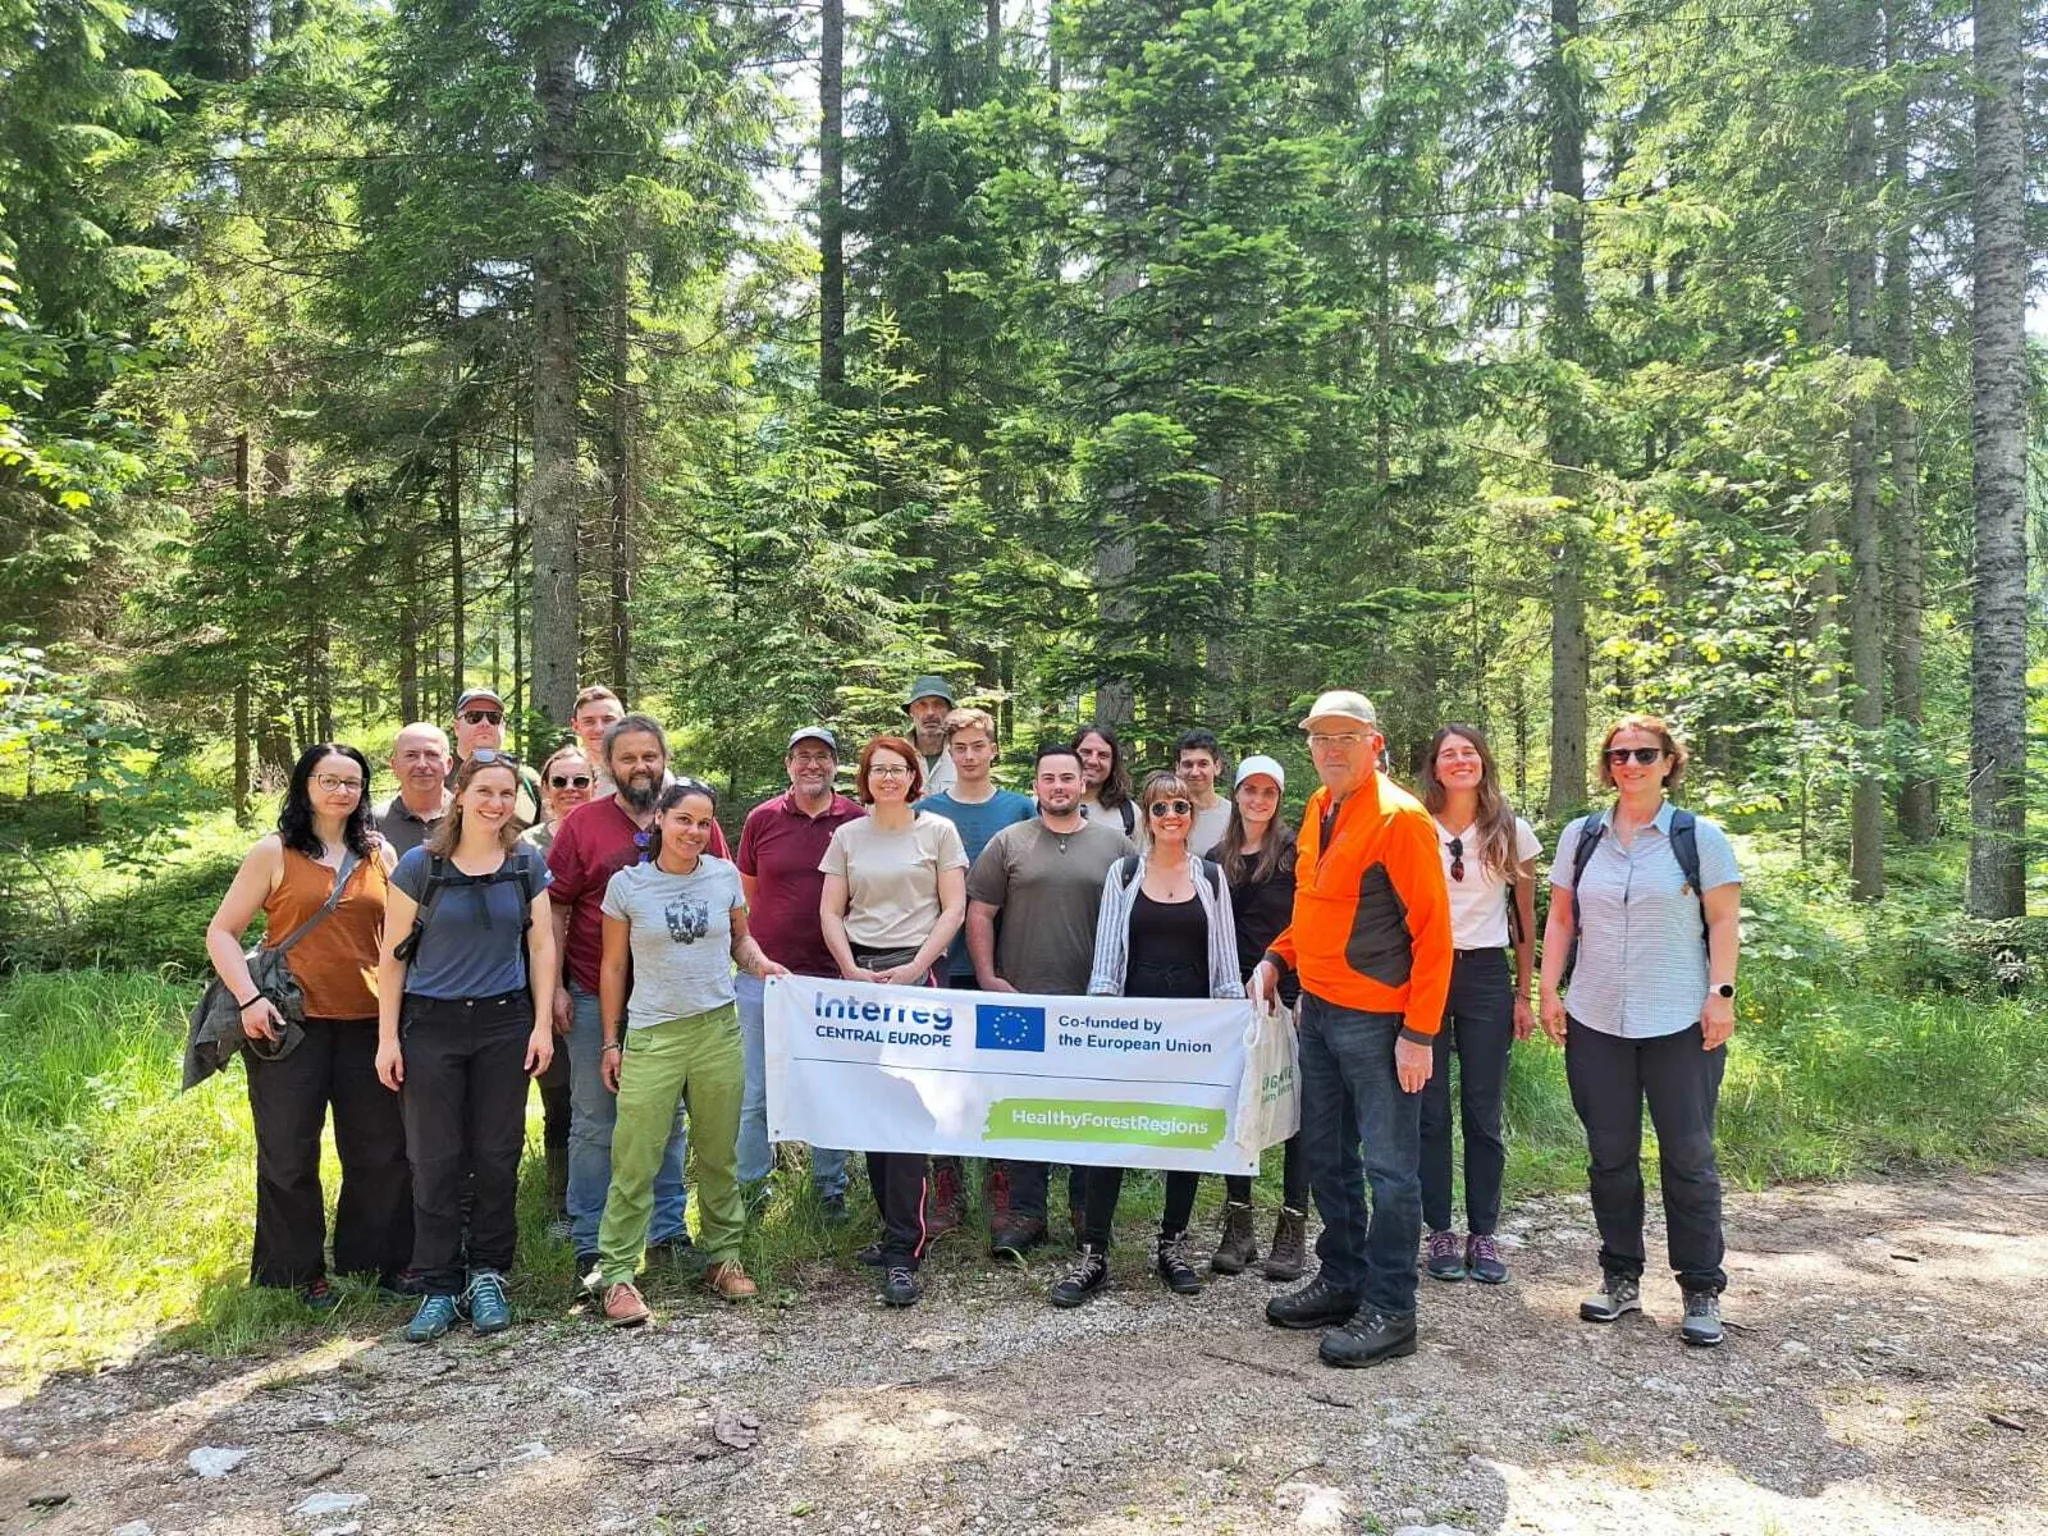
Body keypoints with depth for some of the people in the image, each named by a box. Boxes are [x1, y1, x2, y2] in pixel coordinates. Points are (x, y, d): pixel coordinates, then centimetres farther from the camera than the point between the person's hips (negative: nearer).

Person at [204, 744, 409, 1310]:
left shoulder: (379, 855, 9)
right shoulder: (274, 854, 0)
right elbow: (221, 932, -1)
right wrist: (249, 997, -13)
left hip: (367, 1023, 3)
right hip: (290, 1024, -3)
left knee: (381, 1149, 9)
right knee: (289, 1152, 8)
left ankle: (375, 1259, 26)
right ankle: (299, 1272, 23)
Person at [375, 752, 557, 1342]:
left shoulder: (528, 864, 3)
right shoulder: (420, 866, -3)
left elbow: (541, 945, 5)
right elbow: (392, 953, 0)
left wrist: (542, 1024, -1)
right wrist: (387, 1037, -3)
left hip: (505, 1024, 2)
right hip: (431, 1026, -1)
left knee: (497, 1156, 7)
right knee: (435, 1159, 3)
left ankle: (488, 1278, 21)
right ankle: (439, 1288, 15)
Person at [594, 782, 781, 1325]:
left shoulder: (724, 875, 4)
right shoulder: (627, 884, -1)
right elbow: (614, 966, 5)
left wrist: (759, 962, -4)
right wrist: (610, 1041, 4)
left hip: (719, 1029, 2)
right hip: (652, 1034, -2)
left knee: (719, 1154, 10)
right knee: (635, 1159, -3)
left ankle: (724, 1256, 24)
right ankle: (615, 1274, 8)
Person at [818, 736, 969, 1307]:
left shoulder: (938, 831, 5)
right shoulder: (847, 836, 13)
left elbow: (953, 909, 1)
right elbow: (830, 912, 10)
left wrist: (914, 967, -9)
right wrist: (851, 970, -4)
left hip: (914, 972, -4)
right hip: (859, 974, 4)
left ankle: (902, 1253, -8)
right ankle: (898, 1229, 18)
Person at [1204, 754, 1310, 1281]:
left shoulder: (1295, 853, -2)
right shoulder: (1217, 859, 11)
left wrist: (1305, 994, -14)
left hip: (1288, 995, -4)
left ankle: (1293, 1227, 8)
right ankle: (1237, 1225, 15)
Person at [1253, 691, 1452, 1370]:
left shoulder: (1399, 818, -14)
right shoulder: (1318, 810, 10)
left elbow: (1433, 930, -16)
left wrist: (1419, 1034, -18)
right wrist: (1278, 958, 7)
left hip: (1375, 1020, -8)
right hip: (1317, 1010, 8)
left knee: (1389, 1165, 2)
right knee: (1326, 1155, 17)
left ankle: (1390, 1312, 13)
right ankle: (1341, 1282, 32)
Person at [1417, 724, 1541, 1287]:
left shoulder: (1513, 833, 5)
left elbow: (1526, 920, 9)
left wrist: (1524, 994, 6)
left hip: (1486, 974, 1)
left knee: (1483, 1112, 4)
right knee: (1431, 1110, 3)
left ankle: (1483, 1235, 14)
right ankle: (1439, 1233, 12)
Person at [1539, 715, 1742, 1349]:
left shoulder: (1700, 837, 1)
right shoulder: (1581, 837, 9)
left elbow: (1724, 921, -1)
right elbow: (1561, 918, 11)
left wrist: (1721, 994, -10)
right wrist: (1549, 991, 4)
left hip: (1681, 1024, -3)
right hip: (1595, 1022, 3)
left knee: (1688, 1158, 2)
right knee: (1609, 1155, 10)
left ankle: (1702, 1292, 14)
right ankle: (1620, 1278, 22)